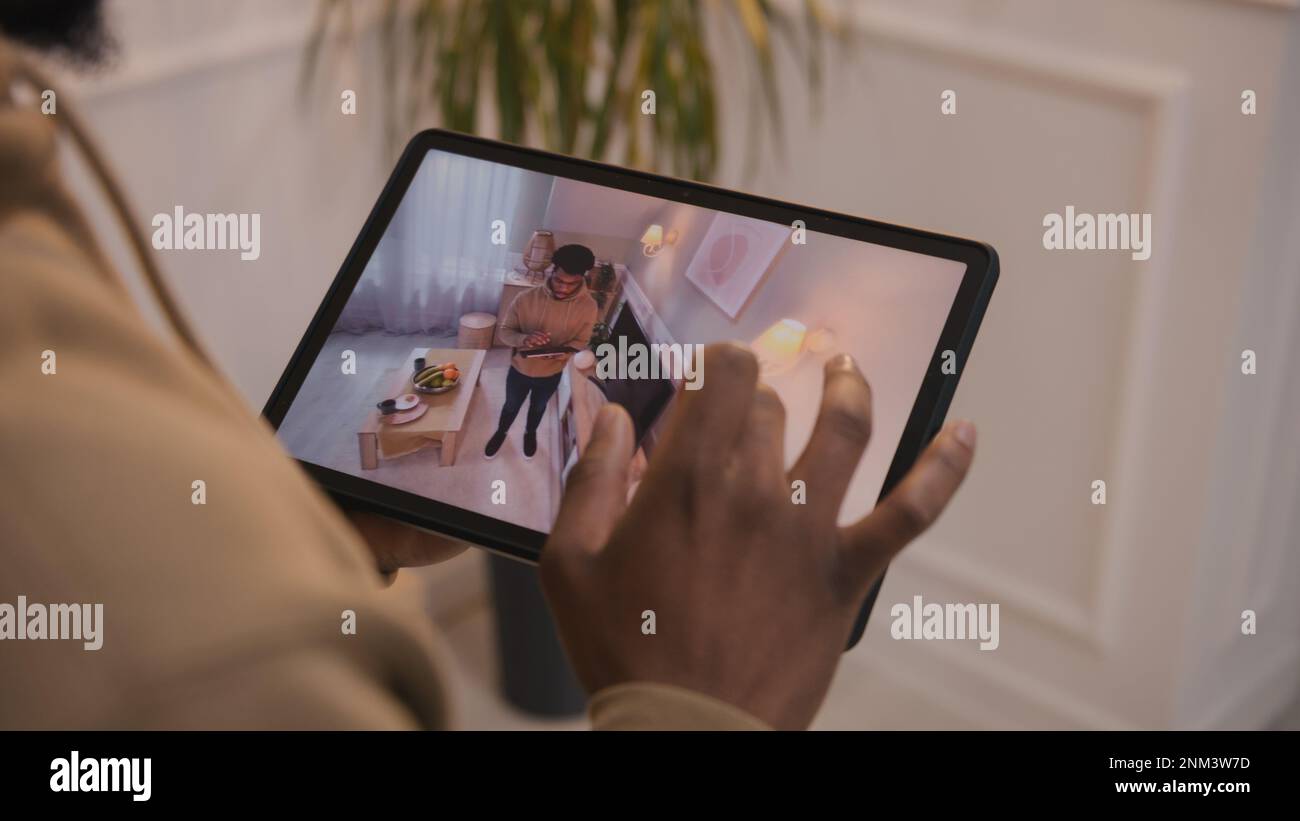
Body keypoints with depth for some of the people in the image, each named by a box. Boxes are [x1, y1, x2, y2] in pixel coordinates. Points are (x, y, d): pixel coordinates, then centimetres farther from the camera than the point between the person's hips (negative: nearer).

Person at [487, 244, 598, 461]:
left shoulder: (588, 306, -25)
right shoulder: (527, 298, -28)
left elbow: (581, 340, -9)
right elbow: (504, 330, -16)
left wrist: (563, 352, -32)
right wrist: (524, 339, -39)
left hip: (551, 374, 1)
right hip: (520, 369, -1)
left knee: (538, 407, 31)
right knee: (511, 406, 27)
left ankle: (530, 433, 62)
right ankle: (501, 432, 59)